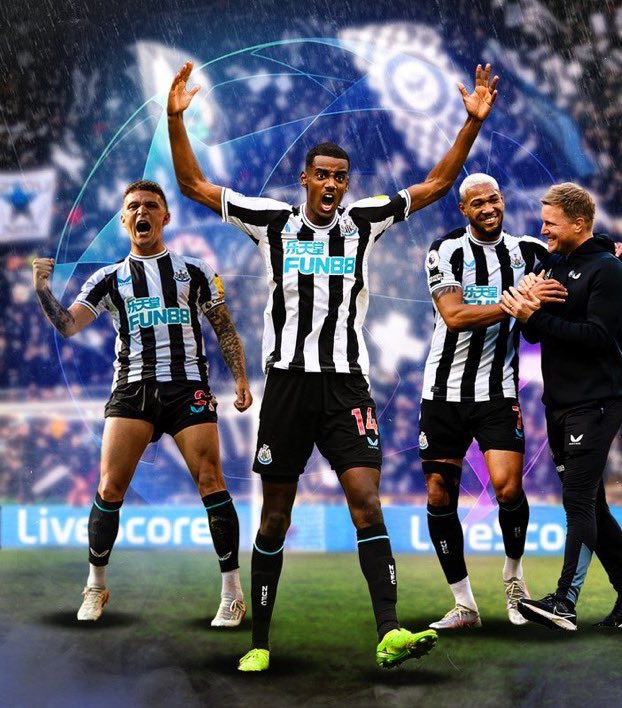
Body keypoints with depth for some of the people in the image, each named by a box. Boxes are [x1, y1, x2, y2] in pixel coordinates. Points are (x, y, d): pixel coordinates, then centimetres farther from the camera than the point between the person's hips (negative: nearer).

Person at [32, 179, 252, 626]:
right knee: (109, 489, -7)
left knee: (211, 482, -10)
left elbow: (224, 328, 13)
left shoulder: (194, 271, 12)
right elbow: (68, 326, 7)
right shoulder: (110, 278, 13)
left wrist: (240, 378, 4)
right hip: (132, 387, 1)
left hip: (188, 384, -1)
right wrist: (43, 288, -7)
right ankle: (96, 587, 10)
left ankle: (233, 592, -3)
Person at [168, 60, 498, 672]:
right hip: (287, 383, 0)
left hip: (346, 385, 1)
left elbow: (436, 184, 8)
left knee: (367, 502, -13)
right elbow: (194, 185, 4)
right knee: (275, 517, 5)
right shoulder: (272, 221, 3)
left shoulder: (364, 220, 6)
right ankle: (259, 643, 15)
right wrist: (176, 117, -7)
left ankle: (390, 634, -20)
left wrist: (473, 121, 0)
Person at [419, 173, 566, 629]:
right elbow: (455, 316, -17)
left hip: (498, 391, 0)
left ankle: (514, 572, 11)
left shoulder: (528, 251, 5)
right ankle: (464, 605, 14)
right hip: (445, 391, 0)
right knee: (440, 497, 1)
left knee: (507, 486, -18)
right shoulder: (446, 251, -3)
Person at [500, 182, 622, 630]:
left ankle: (565, 602, -18)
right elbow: (535, 333, 14)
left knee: (579, 499, -13)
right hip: (559, 404, 8)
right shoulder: (556, 267, 15)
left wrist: (537, 317, -21)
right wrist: (527, 310, -8)